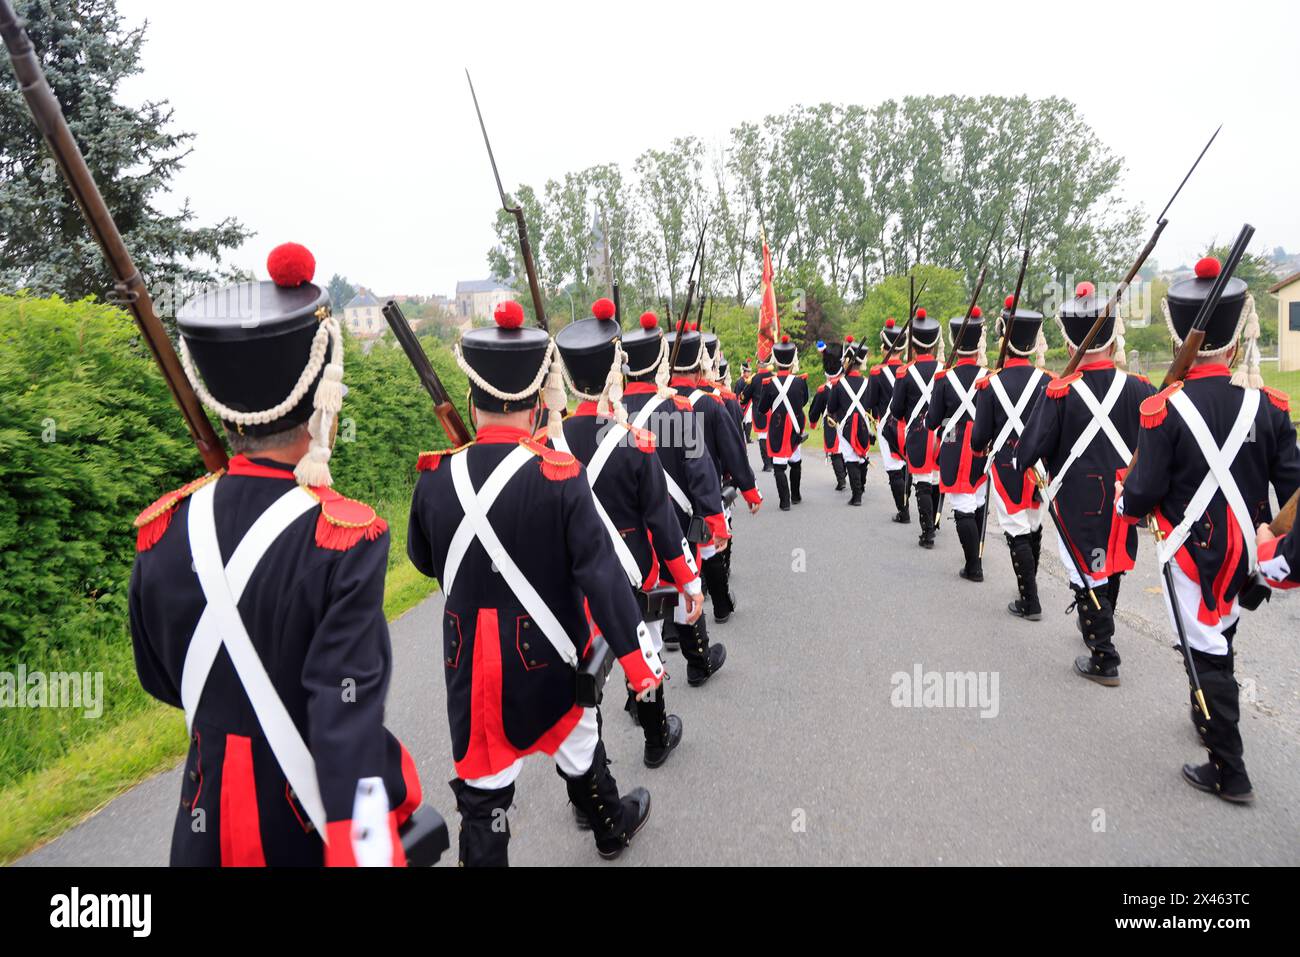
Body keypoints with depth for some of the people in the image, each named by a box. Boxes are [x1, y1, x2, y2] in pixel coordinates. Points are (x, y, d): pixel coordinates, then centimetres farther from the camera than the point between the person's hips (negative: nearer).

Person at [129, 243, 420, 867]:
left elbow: (161, 681, 5)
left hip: (207, 822, 4)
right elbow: (349, 726, -30)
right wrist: (366, 848, -28)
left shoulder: (161, 533, -10)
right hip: (323, 825, -3)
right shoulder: (345, 539, -26)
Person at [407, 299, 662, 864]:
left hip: (471, 664, 1)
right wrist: (638, 659, -12)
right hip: (547, 657, -1)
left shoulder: (435, 478, -9)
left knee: (483, 787, 13)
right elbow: (600, 574, -20)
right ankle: (611, 826, 51)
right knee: (576, 747, 25)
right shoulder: (560, 476, -19)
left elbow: (425, 562, 8)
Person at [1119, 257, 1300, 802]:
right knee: (1219, 639, 25)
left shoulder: (1165, 409, -19)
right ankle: (1210, 715, 47)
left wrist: (1125, 503, 5)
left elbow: (1143, 491, -18)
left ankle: (1229, 772, 15)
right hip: (1244, 554, 5)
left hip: (1192, 552, -5)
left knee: (1208, 654, 6)